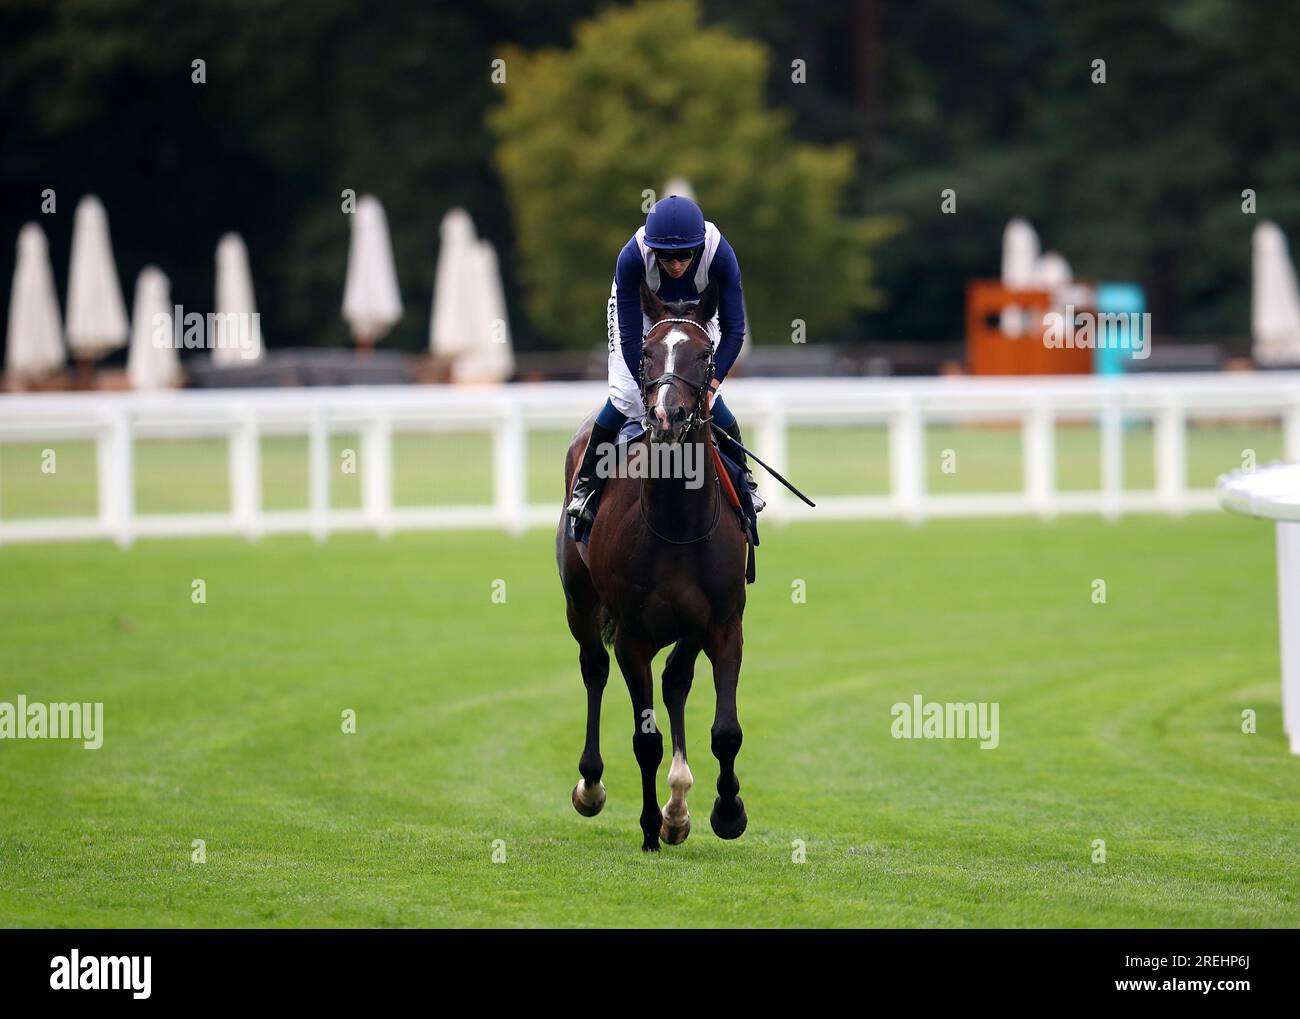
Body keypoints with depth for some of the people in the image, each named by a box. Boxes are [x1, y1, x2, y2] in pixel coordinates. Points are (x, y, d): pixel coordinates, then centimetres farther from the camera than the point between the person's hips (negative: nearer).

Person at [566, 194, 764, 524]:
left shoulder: (719, 254, -38)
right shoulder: (632, 258, -41)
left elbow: (734, 330, -31)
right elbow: (630, 338, -35)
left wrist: (709, 386, -39)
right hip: (640, 308, -1)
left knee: (708, 398, -8)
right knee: (625, 395, -13)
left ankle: (743, 478, 17)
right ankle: (586, 484, 6)